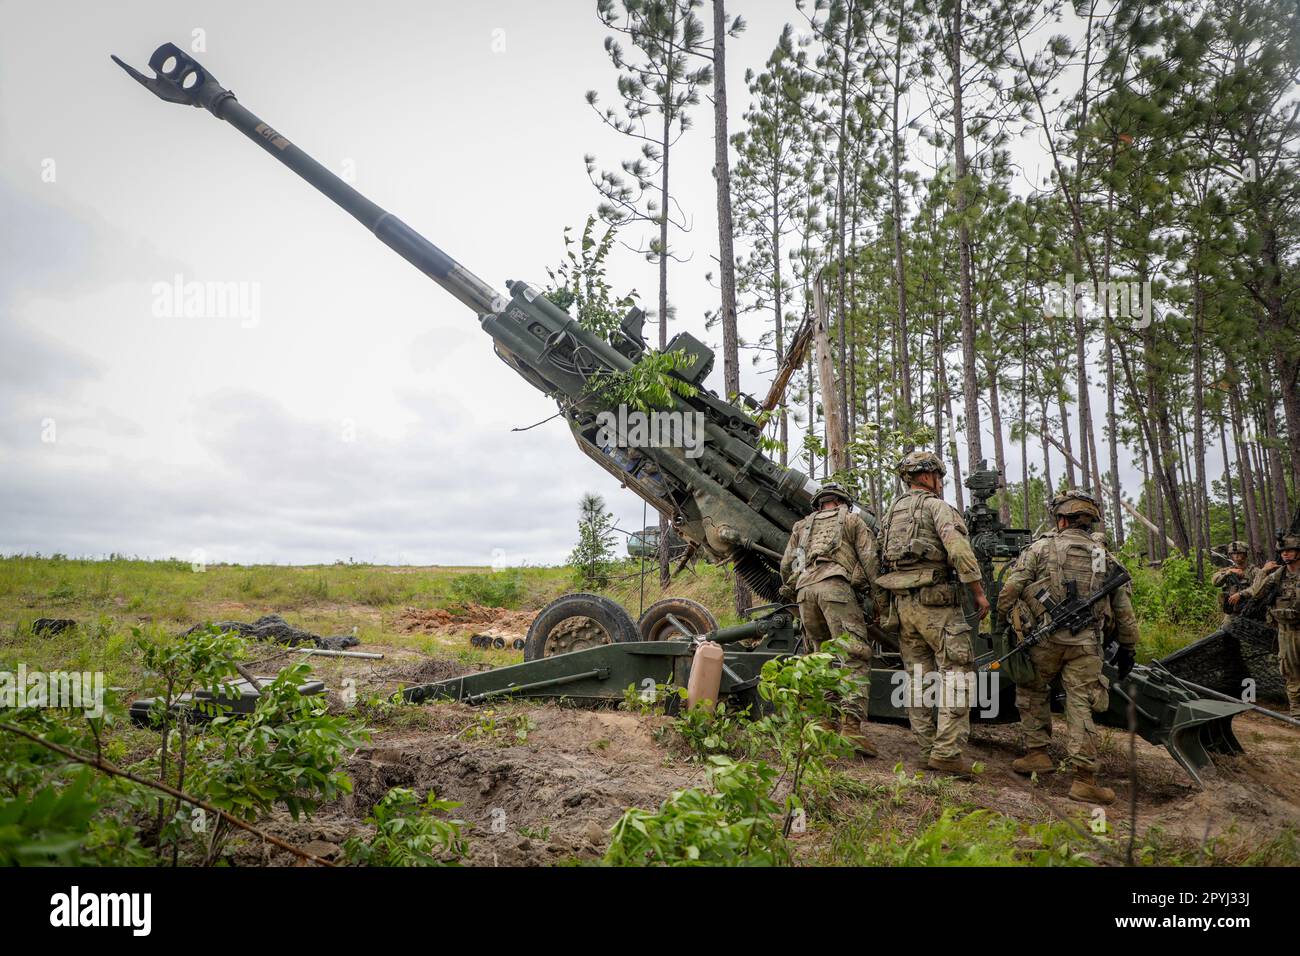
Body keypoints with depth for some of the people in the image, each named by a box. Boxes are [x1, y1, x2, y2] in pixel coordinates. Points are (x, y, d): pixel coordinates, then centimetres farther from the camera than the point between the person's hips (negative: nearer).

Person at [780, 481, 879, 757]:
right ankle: (852, 723, -24)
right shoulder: (852, 520, 22)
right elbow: (869, 558, 9)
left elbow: (785, 566, 23)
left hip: (804, 589, 4)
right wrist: (874, 593, 12)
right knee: (855, 657, -10)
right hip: (836, 586, -4)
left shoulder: (802, 526, 31)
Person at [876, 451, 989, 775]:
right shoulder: (936, 506, -3)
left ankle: (929, 749, 12)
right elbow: (959, 549, -17)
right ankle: (947, 752, -10)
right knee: (955, 674, -5)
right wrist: (978, 592, -12)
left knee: (918, 676, 10)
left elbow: (881, 560, 18)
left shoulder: (891, 511, 19)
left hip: (900, 603, 7)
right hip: (935, 601, -7)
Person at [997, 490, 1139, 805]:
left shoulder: (1041, 548, 1)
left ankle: (1037, 753, 20)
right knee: (1081, 707, 3)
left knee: (1032, 691, 19)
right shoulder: (1105, 557, 12)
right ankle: (1084, 779, 1)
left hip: (1044, 638, -2)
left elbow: (1009, 590, -4)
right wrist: (1128, 648, 23)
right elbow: (1124, 610, 15)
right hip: (1087, 643, 2)